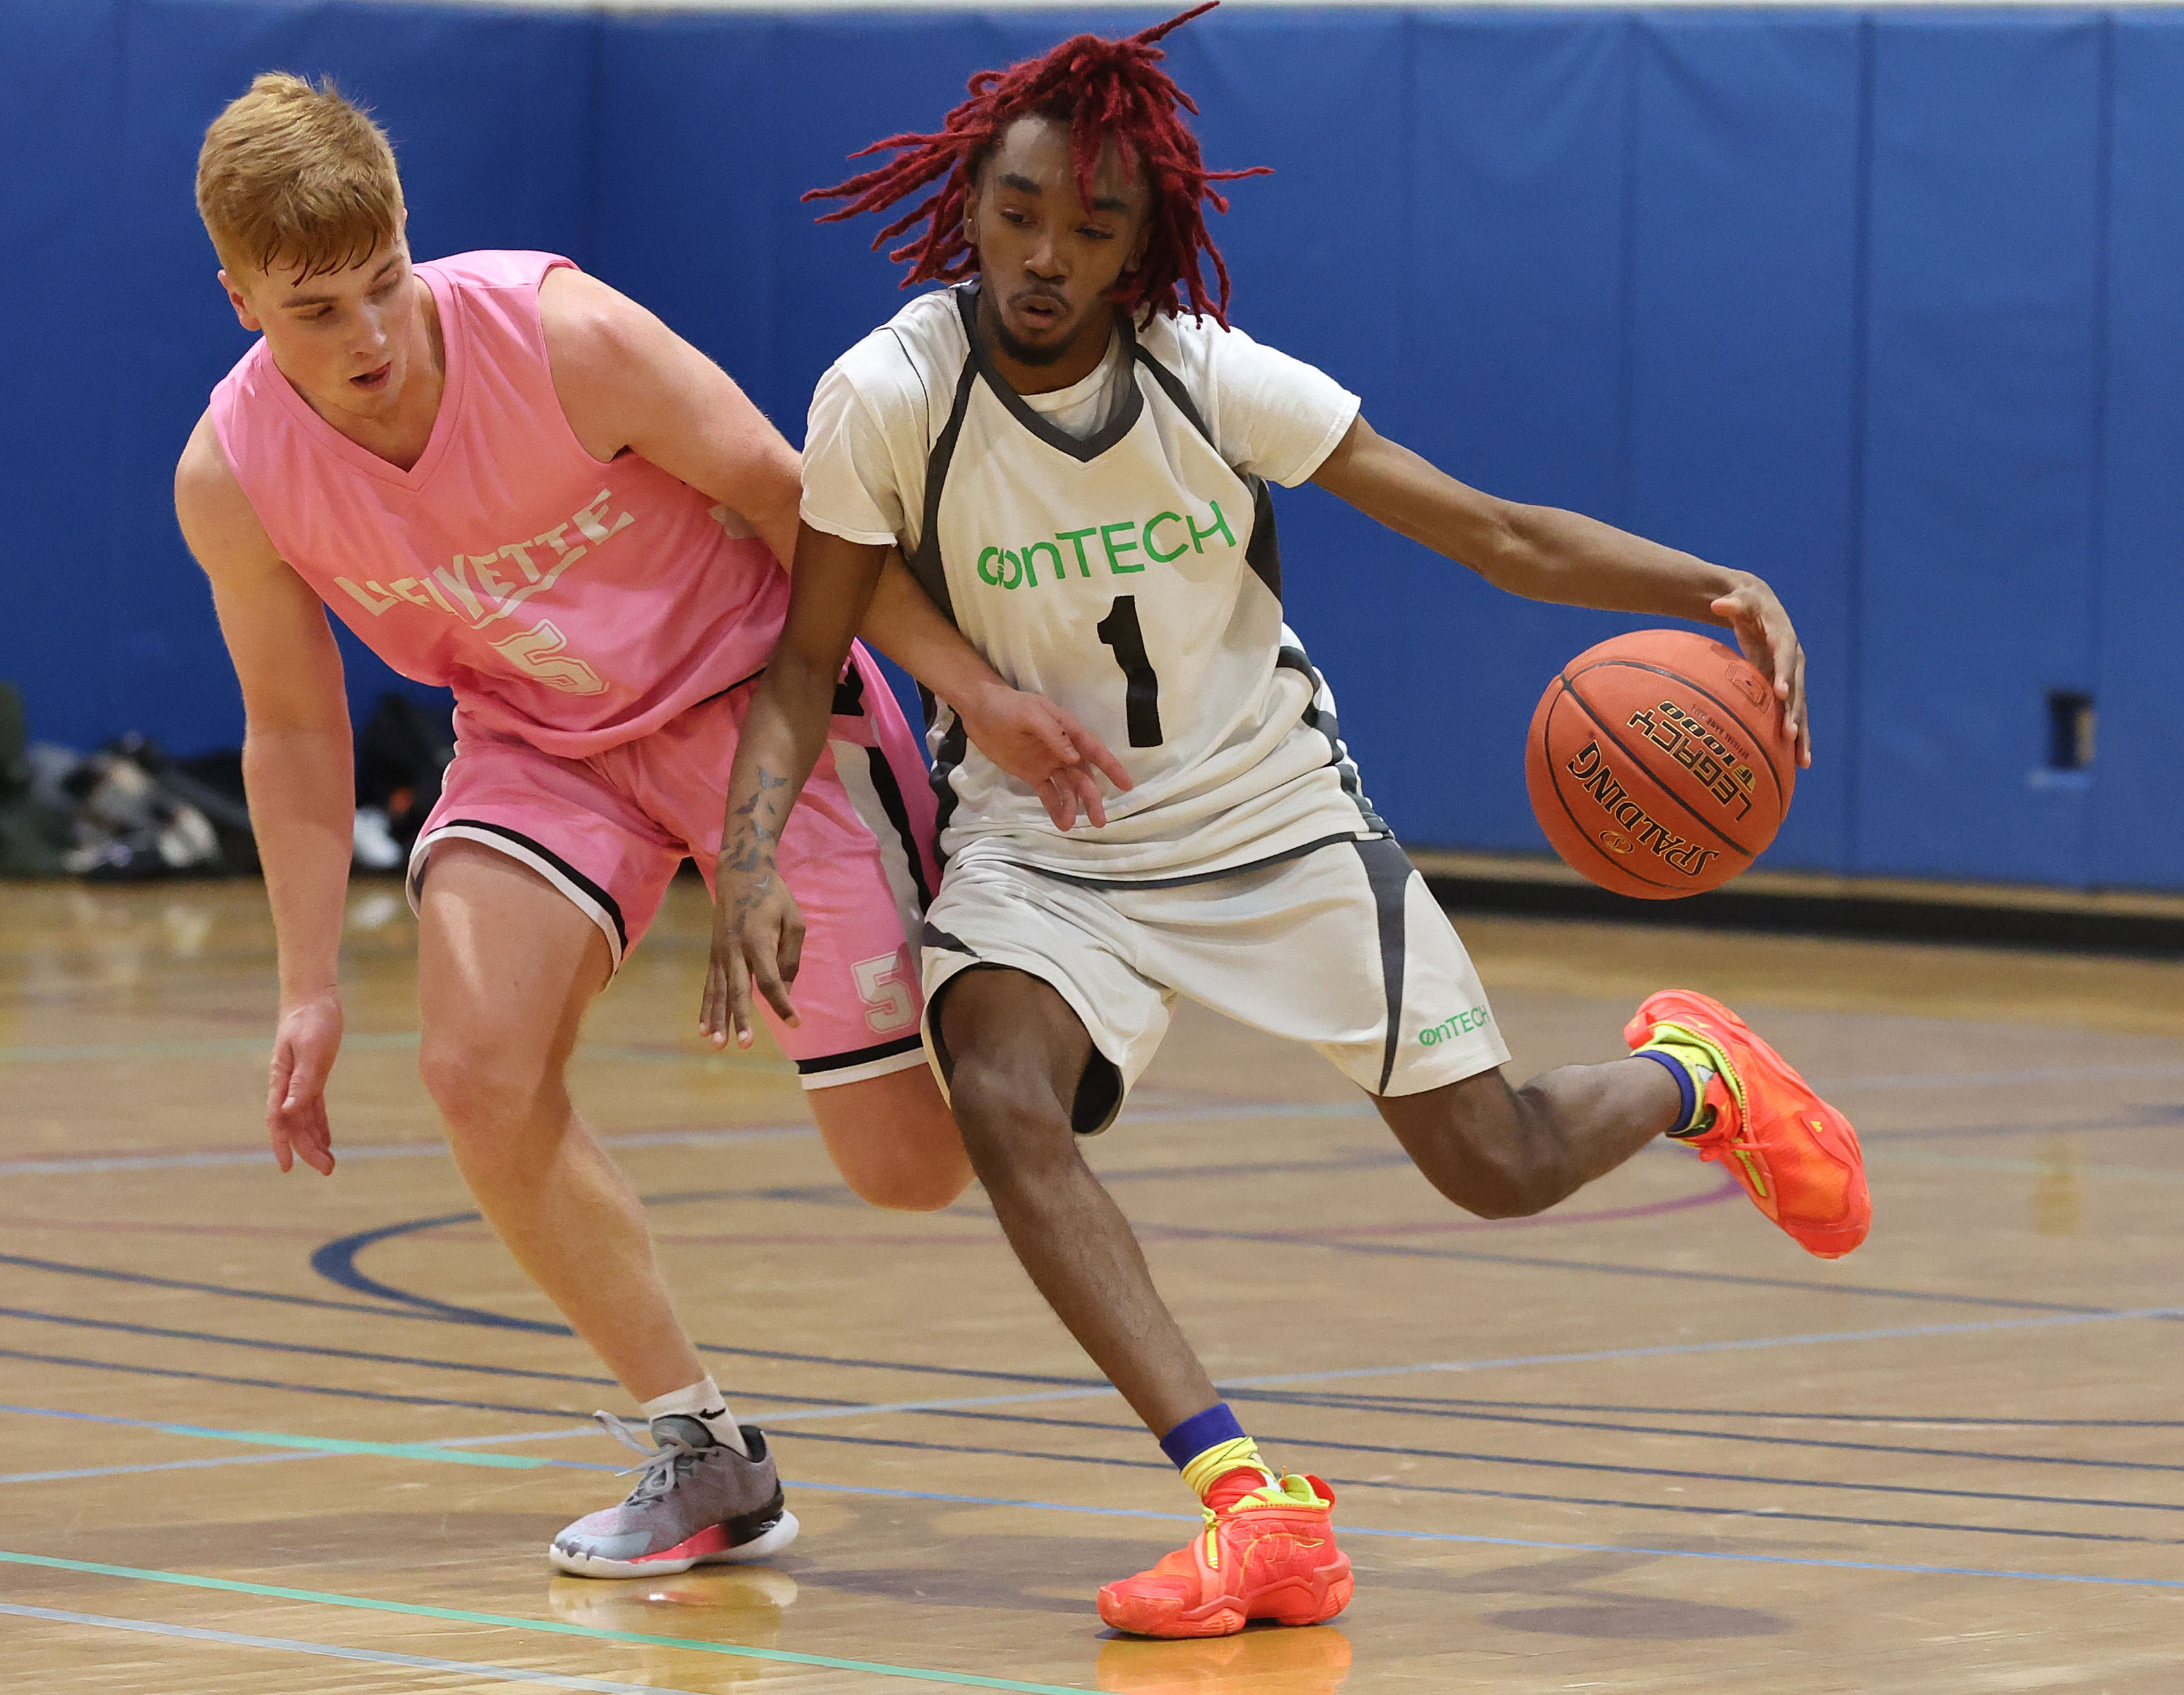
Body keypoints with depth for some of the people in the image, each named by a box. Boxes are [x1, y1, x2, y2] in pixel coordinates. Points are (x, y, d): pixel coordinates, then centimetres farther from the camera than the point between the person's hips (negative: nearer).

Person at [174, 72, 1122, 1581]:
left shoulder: (558, 332, -28)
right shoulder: (233, 477, -17)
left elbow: (788, 503, -16)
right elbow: (295, 725, -1)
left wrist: (971, 687, -18)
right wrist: (311, 988, -4)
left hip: (762, 693, -3)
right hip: (542, 742, 3)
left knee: (911, 1167, -6)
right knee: (478, 1066, -22)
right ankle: (707, 1461, -6)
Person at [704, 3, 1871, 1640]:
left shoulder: (1217, 381, -18)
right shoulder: (888, 399, -20)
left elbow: (1497, 535, -14)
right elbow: (807, 655, -10)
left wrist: (1716, 590, -29)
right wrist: (753, 856, -28)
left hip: (1275, 815, 0)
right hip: (1041, 832, 0)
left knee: (1500, 1166, 0)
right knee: (1003, 1098, -31)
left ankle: (1690, 1077, 37)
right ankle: (1258, 1507, -32)